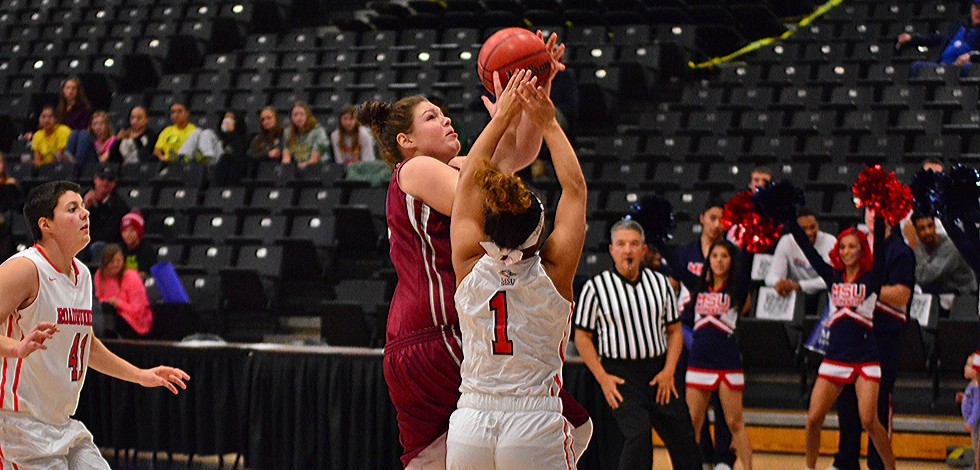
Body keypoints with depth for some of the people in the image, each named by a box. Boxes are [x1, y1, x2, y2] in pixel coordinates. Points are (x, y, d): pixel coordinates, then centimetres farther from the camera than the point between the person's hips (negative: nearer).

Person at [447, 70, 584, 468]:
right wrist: (548, 123, 12)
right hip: (536, 427, -3)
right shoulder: (554, 273, -6)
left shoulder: (470, 268, -1)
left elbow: (468, 181, 12)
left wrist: (501, 118, 17)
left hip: (469, 425, 3)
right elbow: (575, 187, 6)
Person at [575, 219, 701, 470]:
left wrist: (669, 371, -3)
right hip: (620, 374, -4)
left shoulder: (660, 283, 6)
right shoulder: (595, 287, -5)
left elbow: (674, 330, 11)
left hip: (659, 370, 4)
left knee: (684, 441, 6)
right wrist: (603, 378, -10)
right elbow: (582, 337, -1)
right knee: (638, 436, -20)